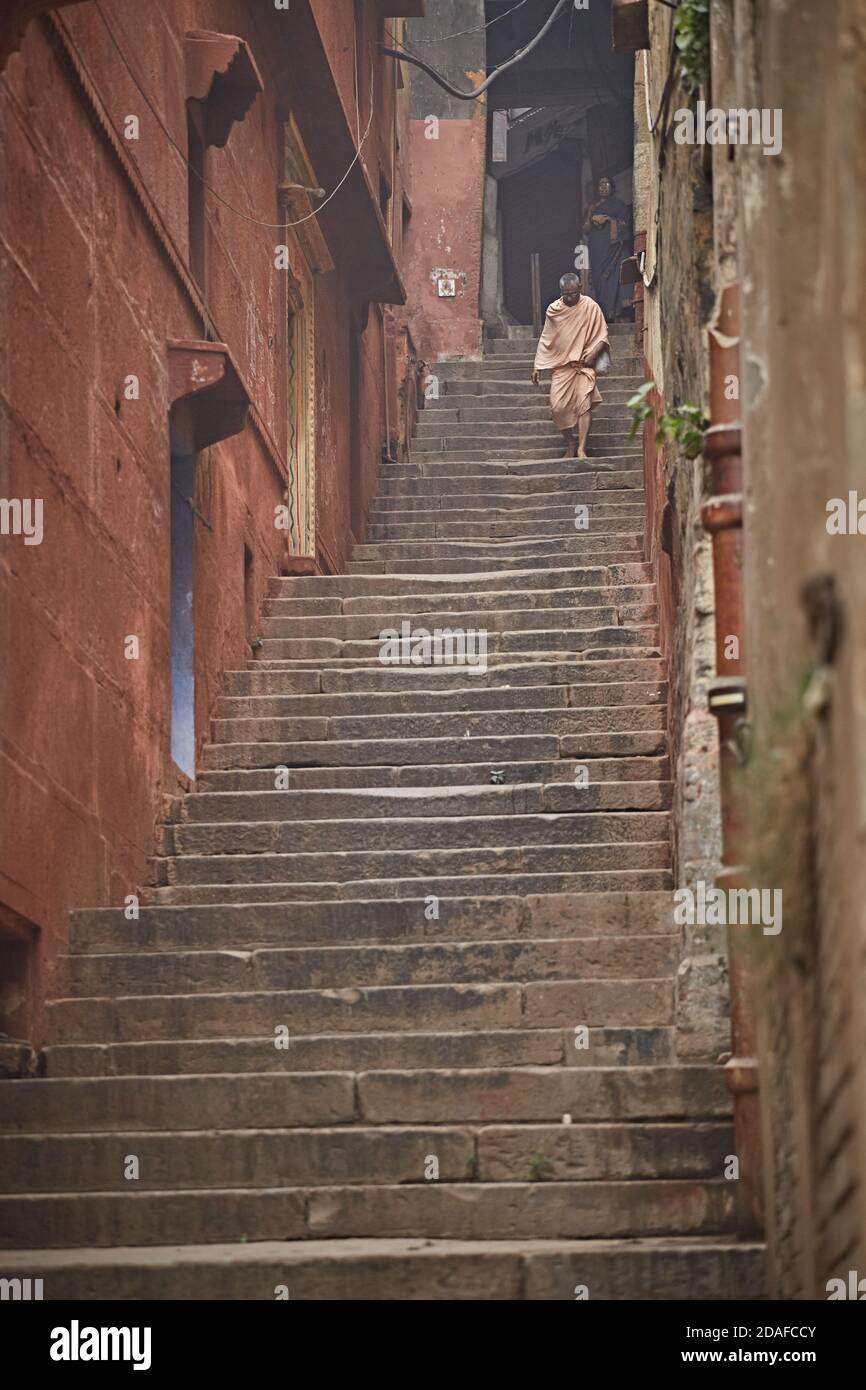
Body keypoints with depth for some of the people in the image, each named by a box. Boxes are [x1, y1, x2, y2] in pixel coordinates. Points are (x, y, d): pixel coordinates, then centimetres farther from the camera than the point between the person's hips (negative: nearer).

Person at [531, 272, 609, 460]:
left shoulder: (590, 307, -4)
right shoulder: (553, 310, 4)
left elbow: (602, 336, 1)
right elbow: (545, 339, 12)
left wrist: (592, 353, -15)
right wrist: (536, 366, 9)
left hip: (583, 365, -3)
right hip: (561, 365, 3)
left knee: (584, 404, -16)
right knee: (558, 406, -8)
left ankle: (581, 448, -17)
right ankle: (570, 443, 13)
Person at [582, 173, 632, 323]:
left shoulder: (618, 205, 14)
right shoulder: (592, 207, 21)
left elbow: (626, 223, 3)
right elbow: (585, 229, 15)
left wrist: (609, 219, -8)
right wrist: (592, 219, -5)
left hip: (613, 246, -3)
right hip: (597, 248, 3)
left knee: (612, 277, -16)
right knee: (598, 279, -8)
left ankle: (611, 312, -25)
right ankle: (604, 313, -11)